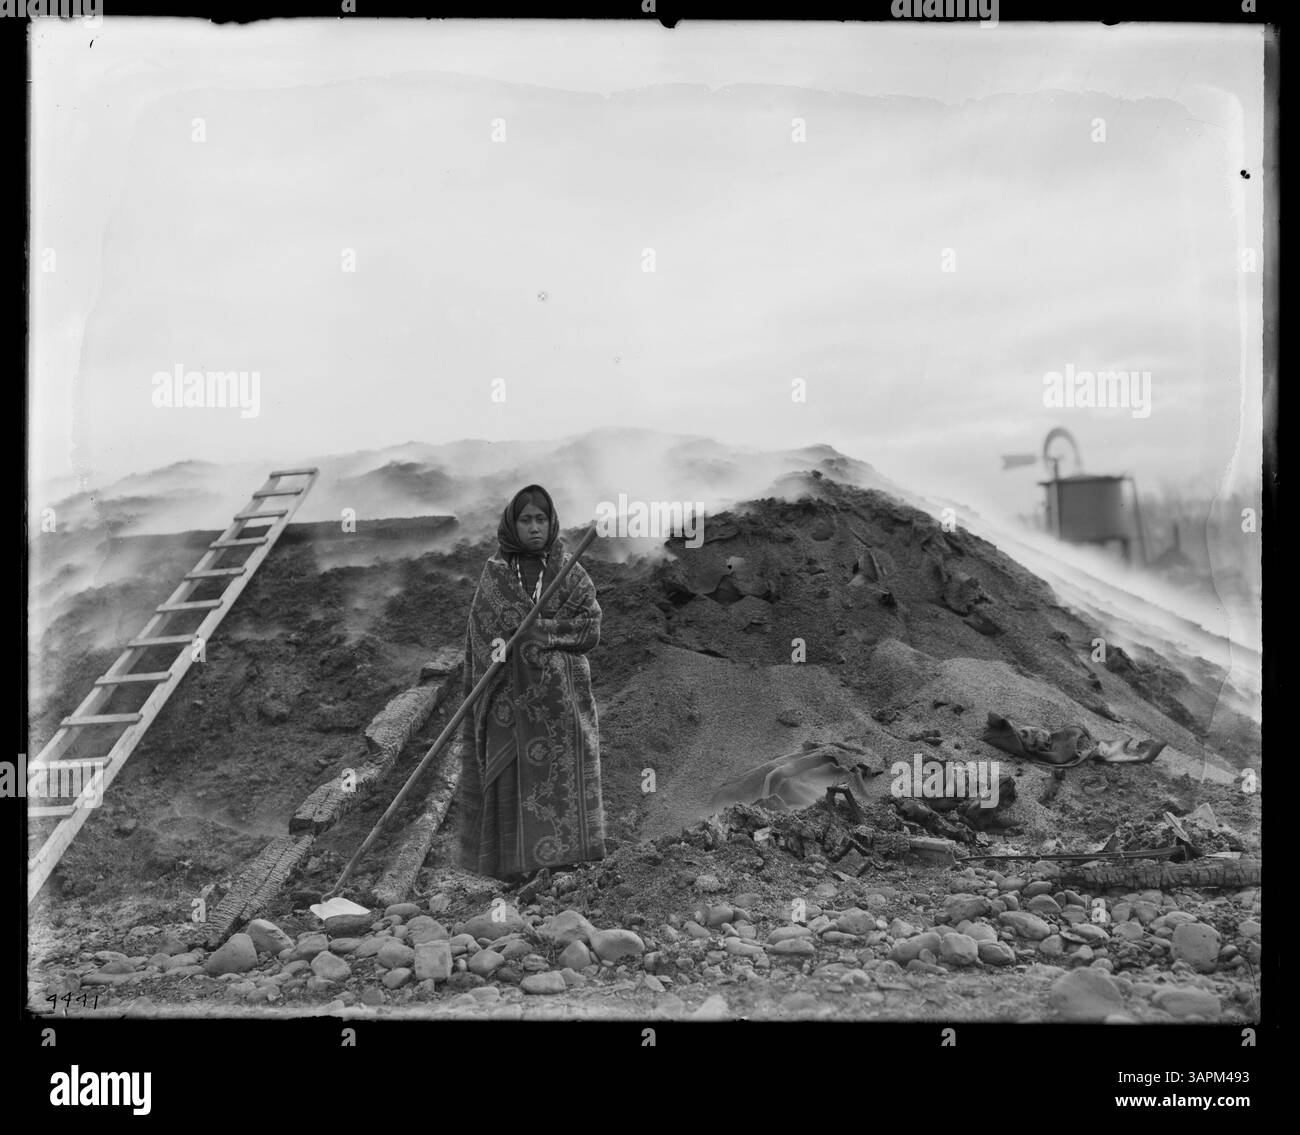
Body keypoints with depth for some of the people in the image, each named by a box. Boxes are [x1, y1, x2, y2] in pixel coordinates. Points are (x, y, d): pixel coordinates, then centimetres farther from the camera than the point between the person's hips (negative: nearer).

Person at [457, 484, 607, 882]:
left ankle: (559, 847, 7)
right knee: (512, 771, -2)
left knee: (560, 769, 0)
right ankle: (514, 859, 4)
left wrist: (533, 631, -16)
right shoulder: (494, 572, 3)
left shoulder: (570, 572, 4)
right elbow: (483, 633, -3)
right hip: (511, 694, -1)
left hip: (560, 696, 1)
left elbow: (590, 627, -5)